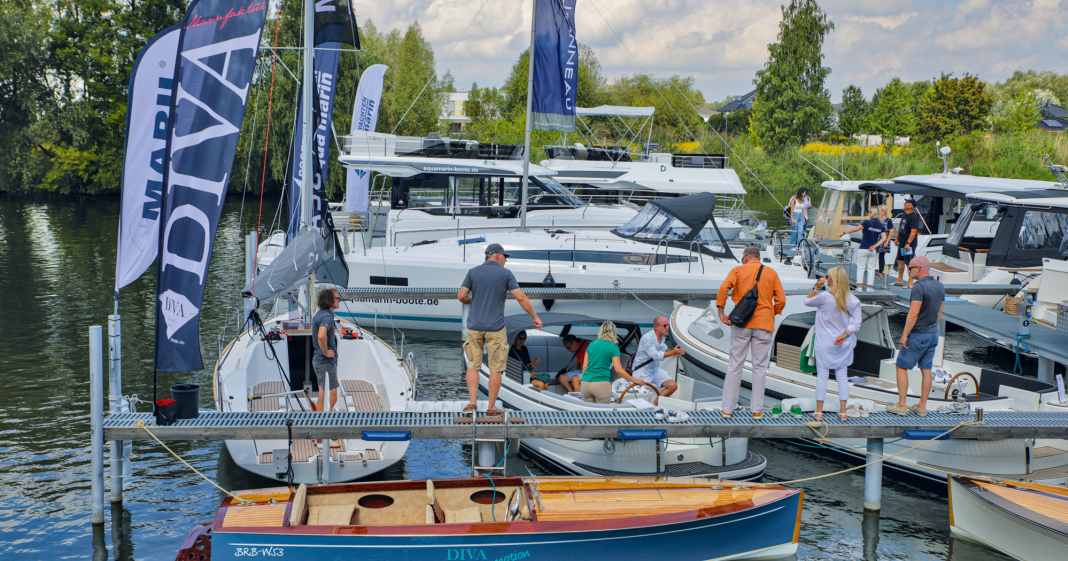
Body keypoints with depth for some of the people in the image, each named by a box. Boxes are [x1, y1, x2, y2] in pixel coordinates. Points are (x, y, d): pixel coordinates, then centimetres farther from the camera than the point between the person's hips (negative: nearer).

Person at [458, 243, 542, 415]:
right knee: (496, 369, 8)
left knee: (473, 366, 15)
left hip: (475, 326, 2)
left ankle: (472, 401, 0)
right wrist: (535, 317, 2)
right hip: (495, 328, -2)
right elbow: (521, 298, -9)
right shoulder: (506, 273, -4)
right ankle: (491, 407, 8)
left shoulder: (473, 272, 2)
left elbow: (461, 297, -3)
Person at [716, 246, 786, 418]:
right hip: (764, 325, 0)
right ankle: (757, 409, 6)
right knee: (759, 367, 6)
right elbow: (781, 300, 3)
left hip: (741, 323, 0)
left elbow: (723, 289, -12)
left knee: (735, 365, 6)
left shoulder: (738, 270, 5)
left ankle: (727, 407, 7)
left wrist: (721, 311, -6)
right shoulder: (771, 273, 8)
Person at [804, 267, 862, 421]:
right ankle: (842, 412, 10)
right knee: (842, 376, 9)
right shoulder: (852, 300, -5)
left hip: (824, 344, -3)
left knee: (822, 375, 4)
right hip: (843, 344, 3)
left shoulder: (824, 296, -16)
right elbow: (856, 323, -7)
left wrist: (816, 287, -3)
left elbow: (807, 301, 1)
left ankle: (819, 412, 6)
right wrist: (844, 335, -7)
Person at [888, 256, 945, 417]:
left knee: (901, 368, 5)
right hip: (932, 334, 8)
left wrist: (904, 335, -18)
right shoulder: (940, 286, 3)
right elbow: (940, 311, 12)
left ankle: (901, 405, 6)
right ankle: (922, 407, 17)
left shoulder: (919, 287, -24)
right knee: (926, 370, 13)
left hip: (917, 336, -8)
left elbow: (913, 315, -26)